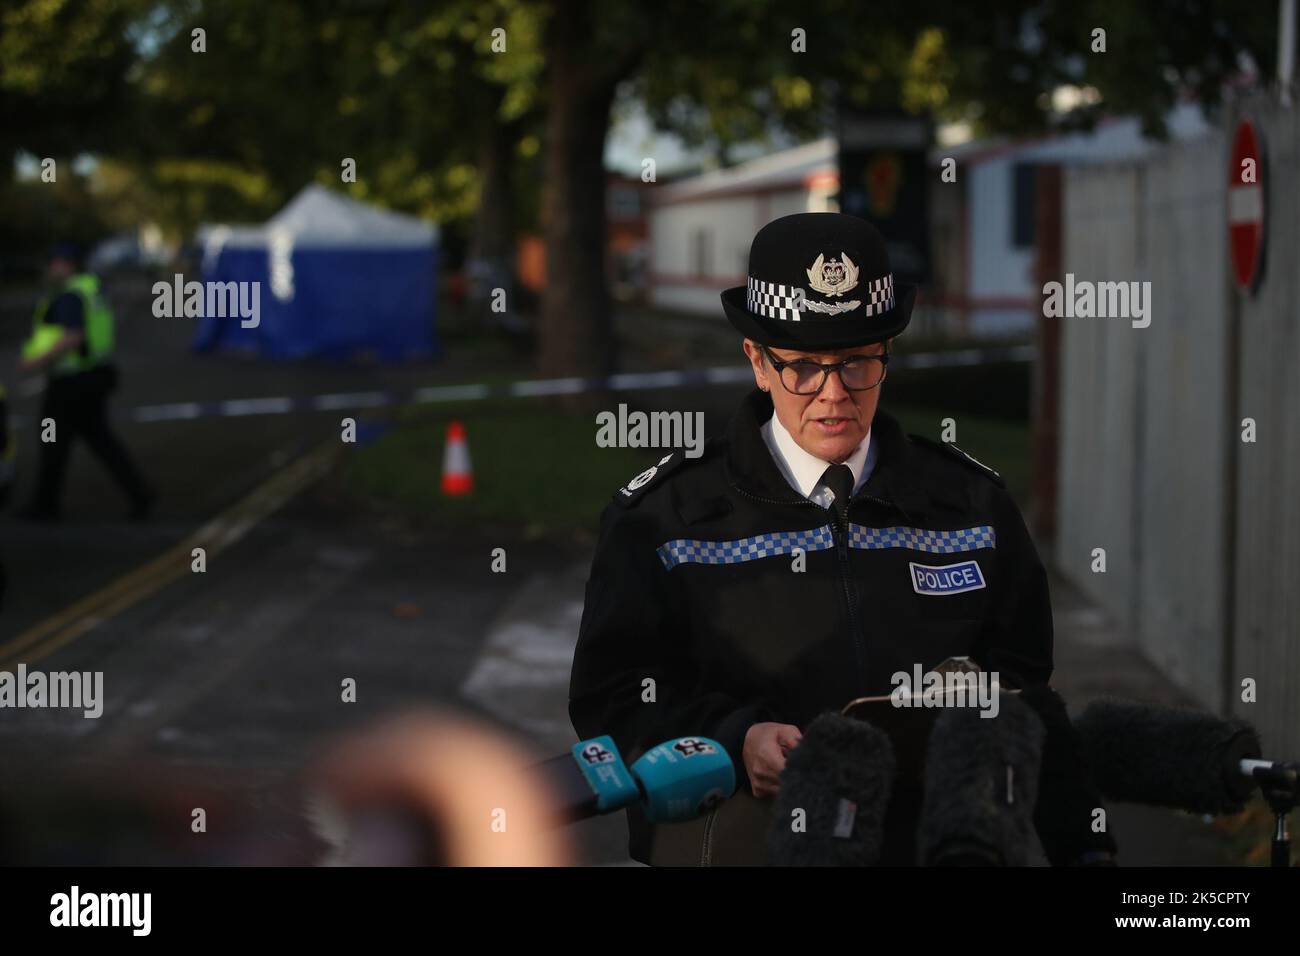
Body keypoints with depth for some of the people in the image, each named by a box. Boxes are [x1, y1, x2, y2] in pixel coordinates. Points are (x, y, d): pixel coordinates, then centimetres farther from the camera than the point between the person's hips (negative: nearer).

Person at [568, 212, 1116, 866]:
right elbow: (609, 701, 0)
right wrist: (736, 739, -17)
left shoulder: (972, 504, 12)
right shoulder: (661, 515, 3)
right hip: (737, 845, -3)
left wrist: (1084, 847, 3)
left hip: (933, 846, 3)